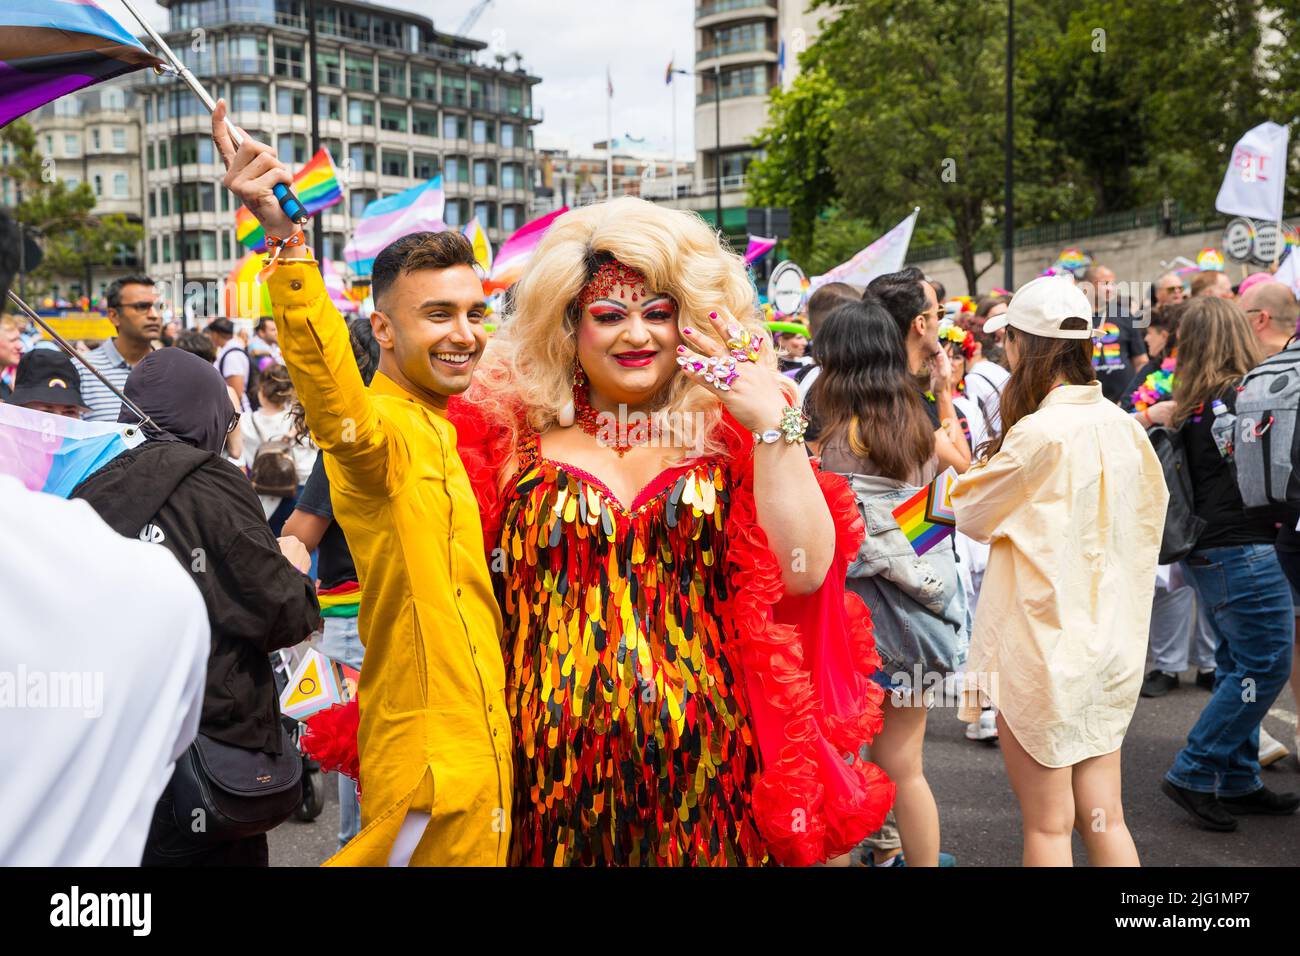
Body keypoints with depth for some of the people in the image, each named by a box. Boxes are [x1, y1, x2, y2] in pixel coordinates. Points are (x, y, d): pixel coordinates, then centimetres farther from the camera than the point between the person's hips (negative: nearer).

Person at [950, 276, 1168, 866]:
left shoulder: (1039, 434, -19)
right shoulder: (1122, 426, 2)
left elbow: (969, 513, -7)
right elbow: (1150, 514, 13)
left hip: (1040, 647, -6)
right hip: (1109, 649, 7)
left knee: (1048, 826, 6)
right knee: (1104, 819, 15)